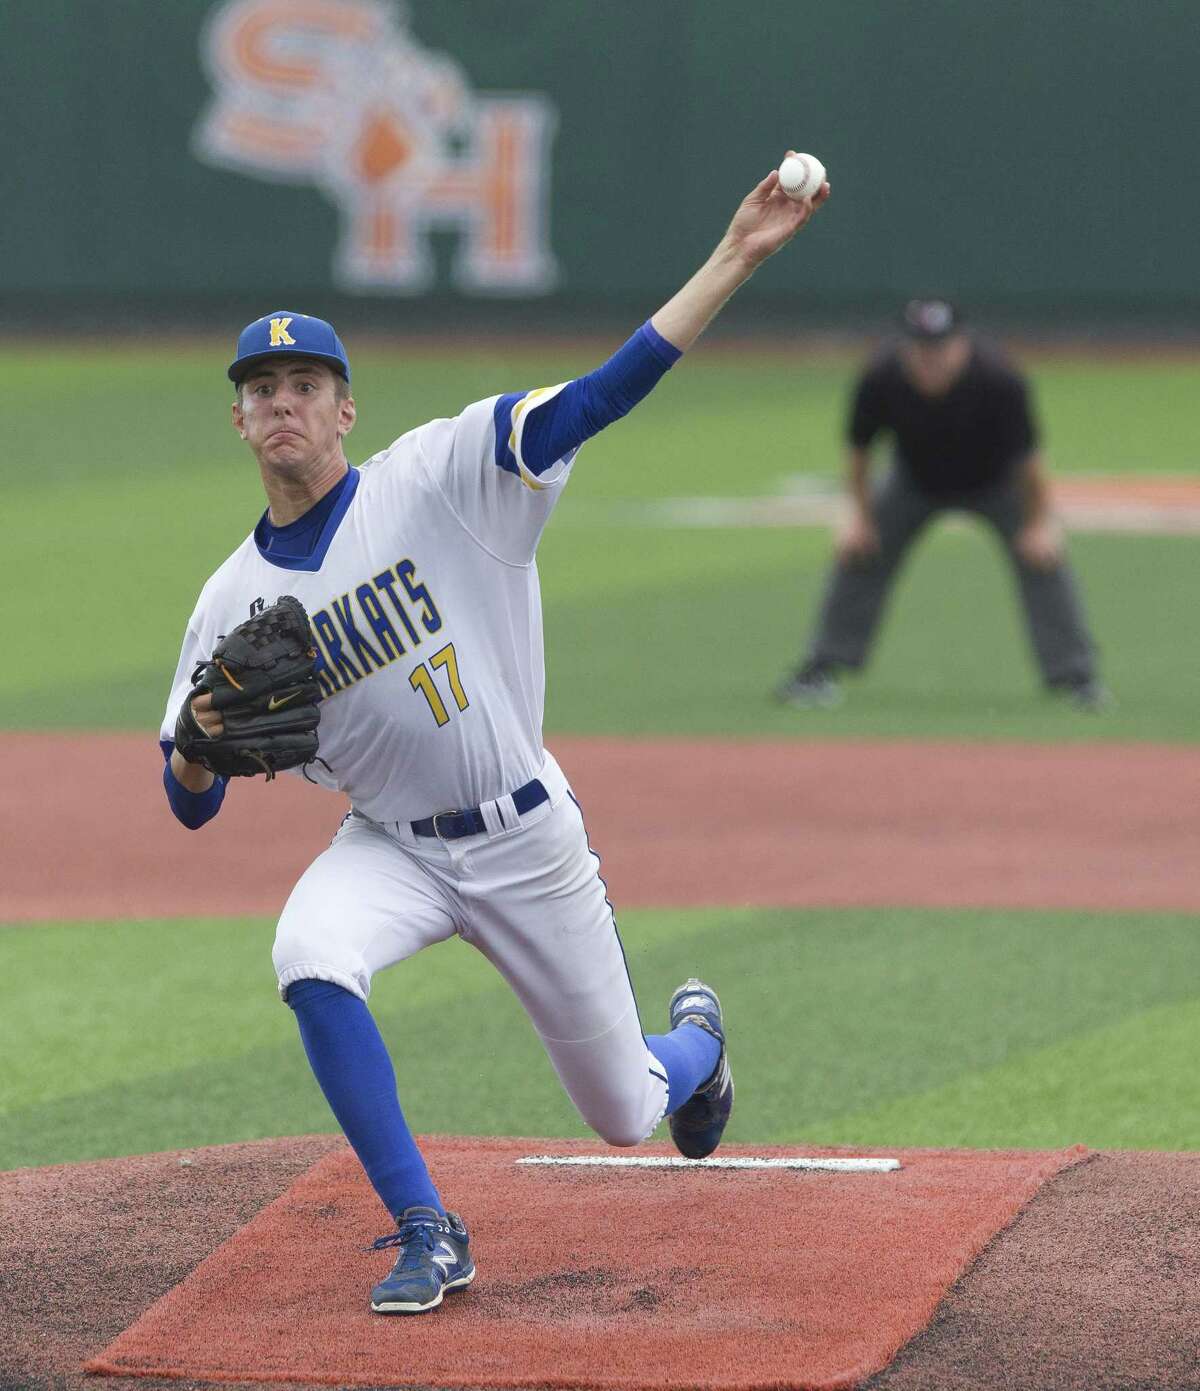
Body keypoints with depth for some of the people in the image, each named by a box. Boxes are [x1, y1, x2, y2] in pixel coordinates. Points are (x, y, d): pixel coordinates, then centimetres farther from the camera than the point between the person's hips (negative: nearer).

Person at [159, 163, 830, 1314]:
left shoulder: (436, 477, -14)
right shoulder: (233, 600, -4)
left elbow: (596, 398, -24)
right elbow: (190, 805, 0)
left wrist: (734, 259, -34)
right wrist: (205, 739, -25)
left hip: (527, 842, -2)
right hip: (391, 847, 2)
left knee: (624, 1114, 8)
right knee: (310, 959, -33)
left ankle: (694, 1036, 50)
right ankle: (427, 1235, -20)